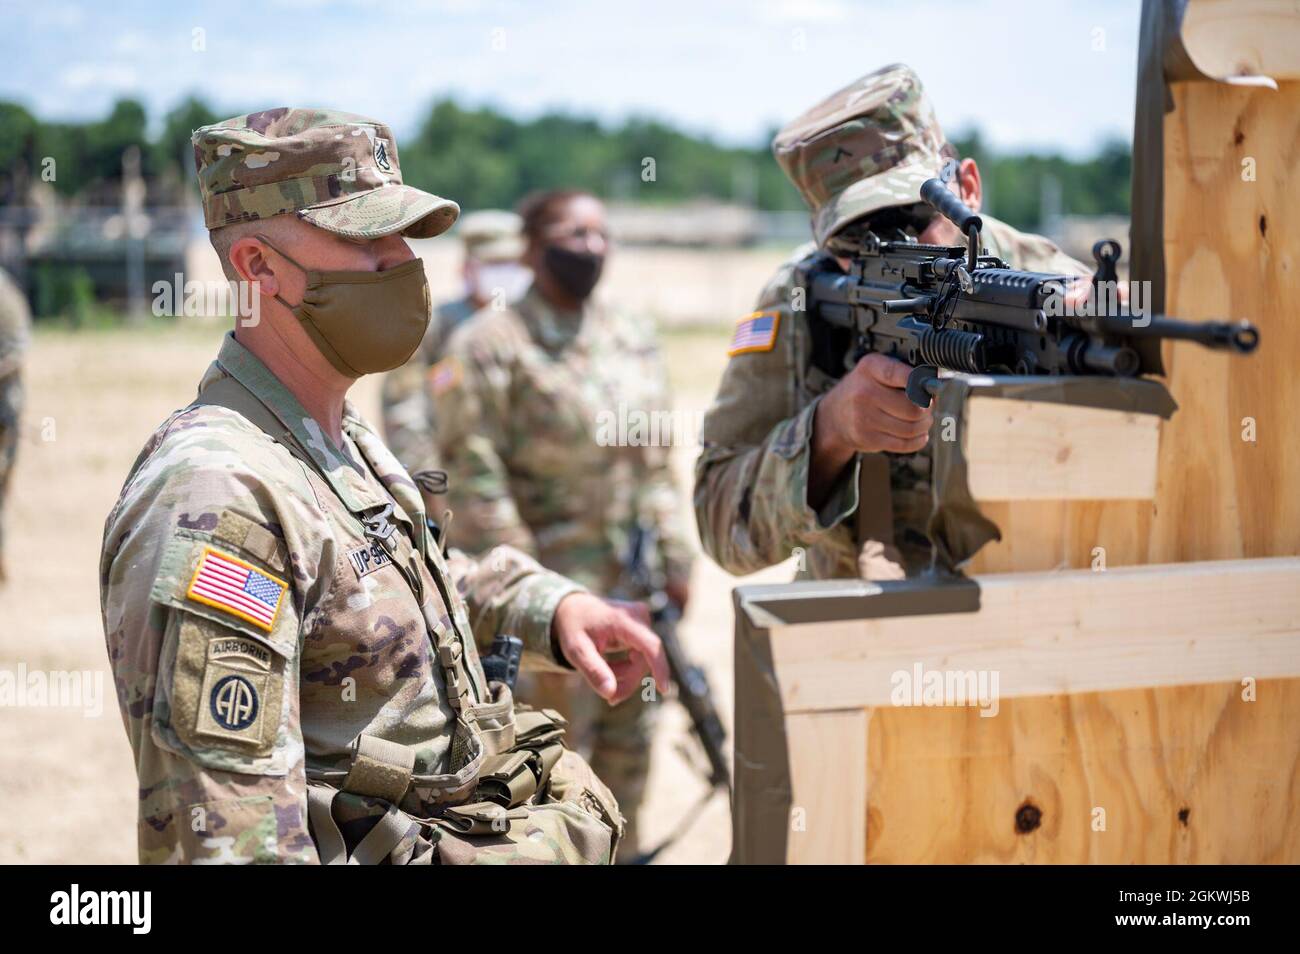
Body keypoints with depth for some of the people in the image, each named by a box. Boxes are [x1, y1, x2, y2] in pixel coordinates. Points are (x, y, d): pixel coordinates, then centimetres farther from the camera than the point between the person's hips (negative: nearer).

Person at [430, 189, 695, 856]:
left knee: (629, 748, 12)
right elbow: (474, 475, -13)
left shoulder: (635, 341, 12)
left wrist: (674, 558, 9)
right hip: (554, 581, -6)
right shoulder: (490, 345, -7)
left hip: (636, 581, 6)